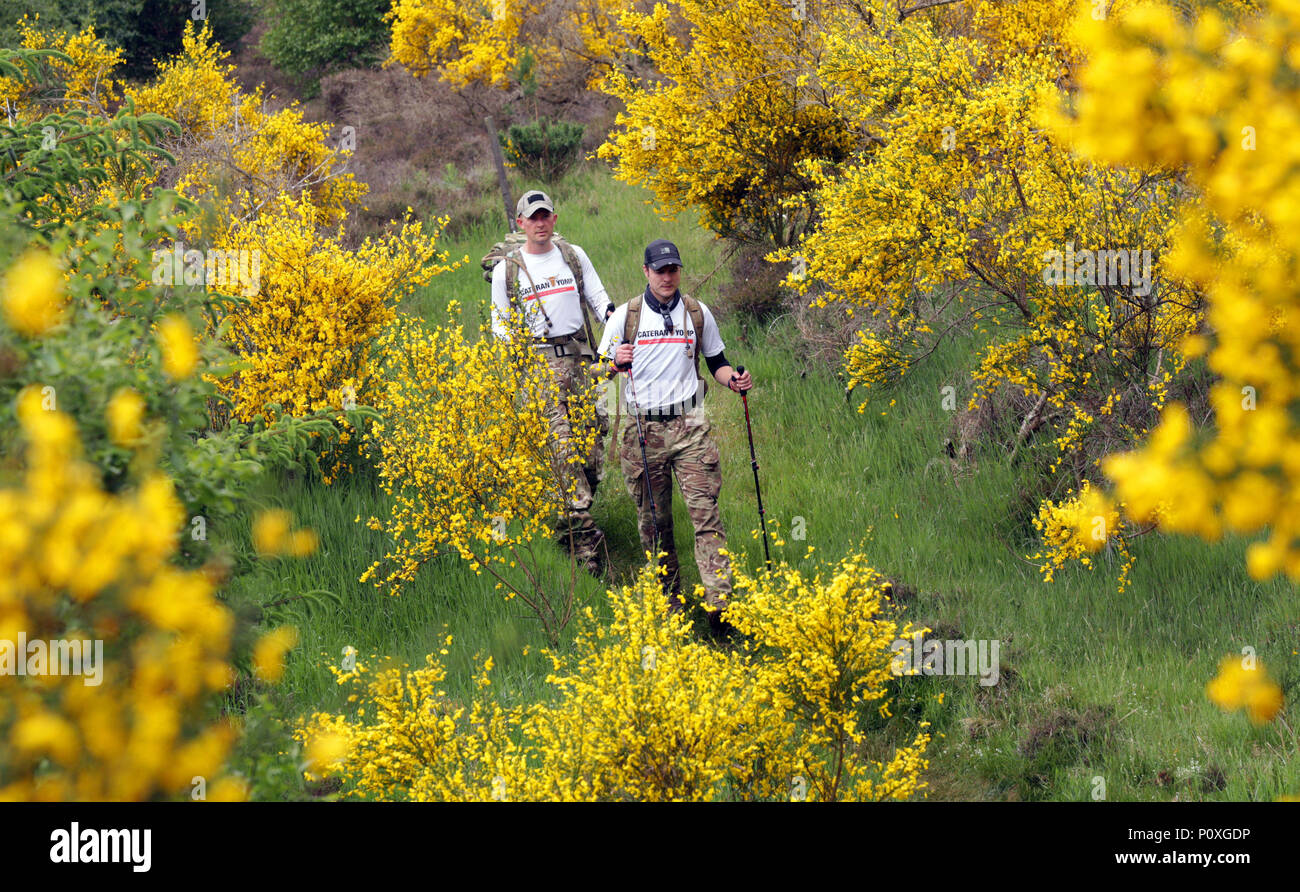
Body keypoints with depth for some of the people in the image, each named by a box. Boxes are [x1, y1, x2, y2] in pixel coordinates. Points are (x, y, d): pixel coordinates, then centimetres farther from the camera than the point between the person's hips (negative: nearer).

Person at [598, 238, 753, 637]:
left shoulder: (698, 313, 8)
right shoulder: (625, 316, 4)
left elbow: (716, 362, 19)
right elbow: (600, 371, 7)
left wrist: (733, 379, -2)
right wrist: (614, 363, -16)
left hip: (688, 425, 0)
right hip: (643, 428, 0)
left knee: (705, 512, -12)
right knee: (653, 521, 4)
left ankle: (719, 603, -20)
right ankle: (669, 600, 17)